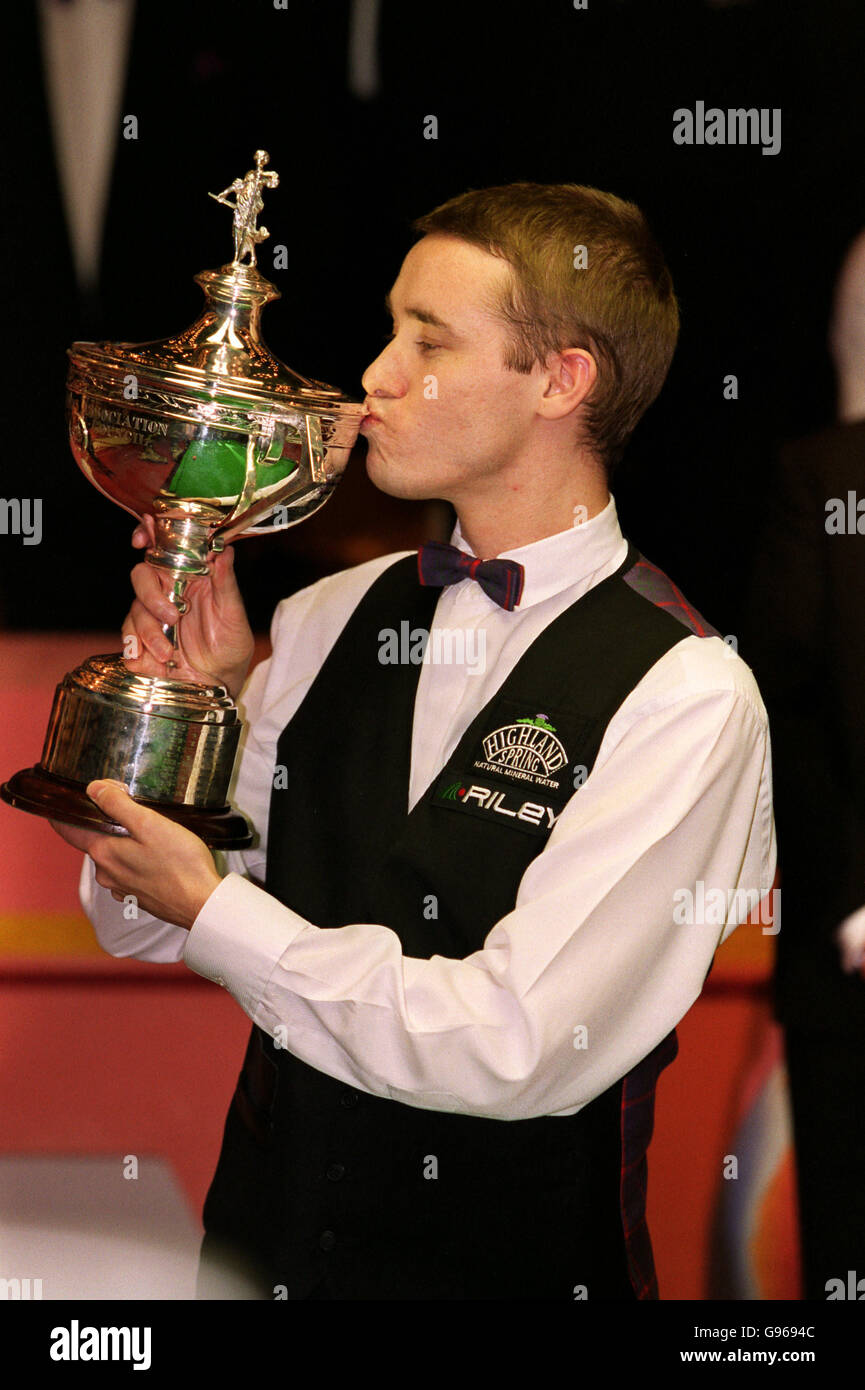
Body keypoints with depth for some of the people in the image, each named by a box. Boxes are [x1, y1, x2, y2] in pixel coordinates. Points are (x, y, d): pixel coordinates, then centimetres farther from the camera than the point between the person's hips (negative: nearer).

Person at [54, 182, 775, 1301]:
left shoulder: (687, 697, -17)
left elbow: (516, 1049, -23)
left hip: (512, 1268, -5)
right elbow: (140, 925, 7)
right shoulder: (326, 622, 1)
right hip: (256, 1248, 5)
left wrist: (214, 912, -17)